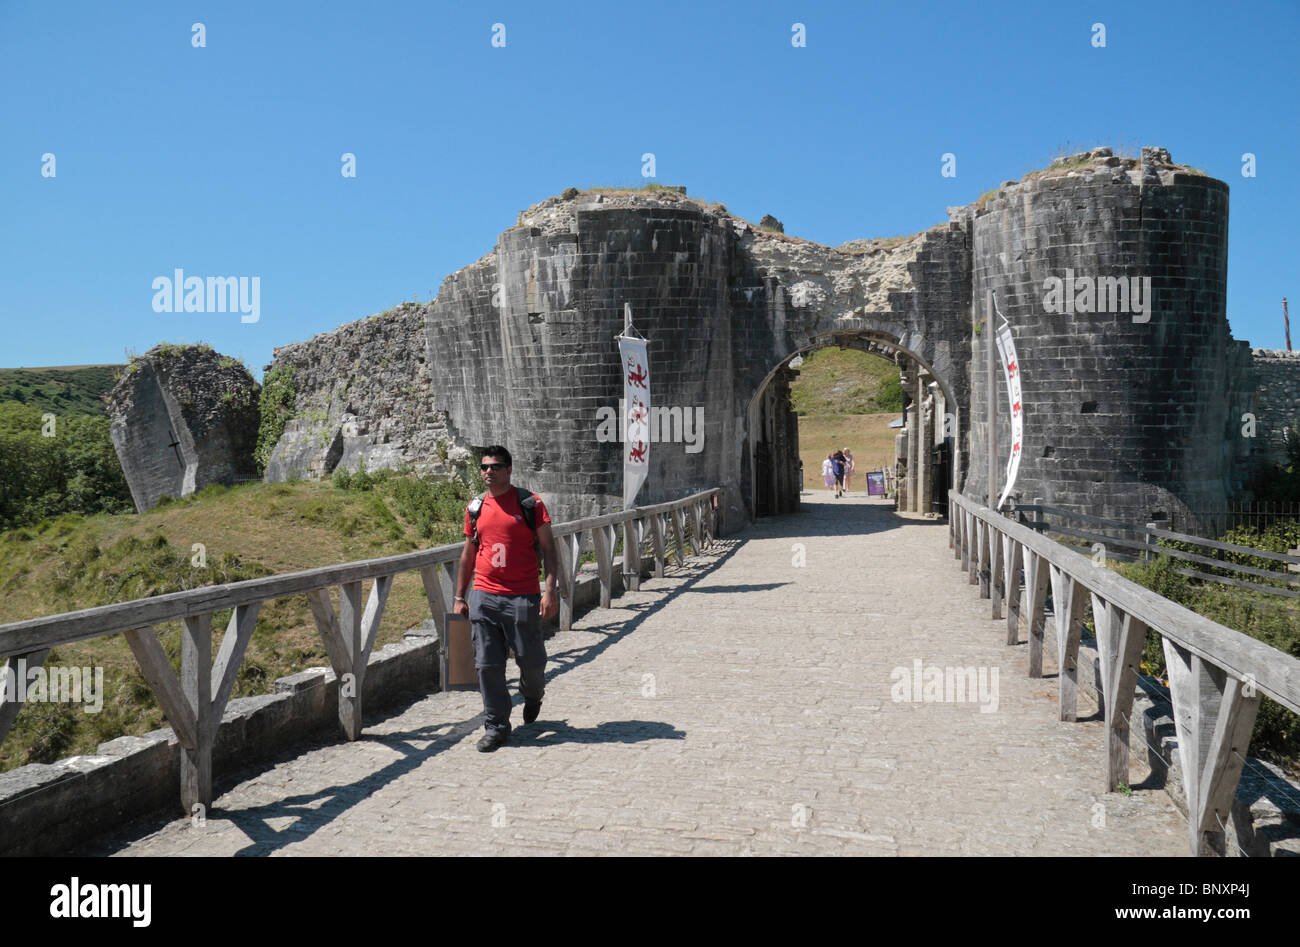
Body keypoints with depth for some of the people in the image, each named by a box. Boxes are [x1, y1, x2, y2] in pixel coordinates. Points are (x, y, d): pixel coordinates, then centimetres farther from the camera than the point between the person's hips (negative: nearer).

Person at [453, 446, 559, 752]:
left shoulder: (530, 503, -2)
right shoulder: (475, 508, 10)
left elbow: (548, 548, -2)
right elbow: (468, 554, 17)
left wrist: (550, 591, -10)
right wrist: (459, 597, 14)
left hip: (523, 597, -3)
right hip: (483, 597, 3)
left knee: (531, 660, 6)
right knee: (487, 664, 1)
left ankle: (532, 694, 40)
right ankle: (496, 726, 14)